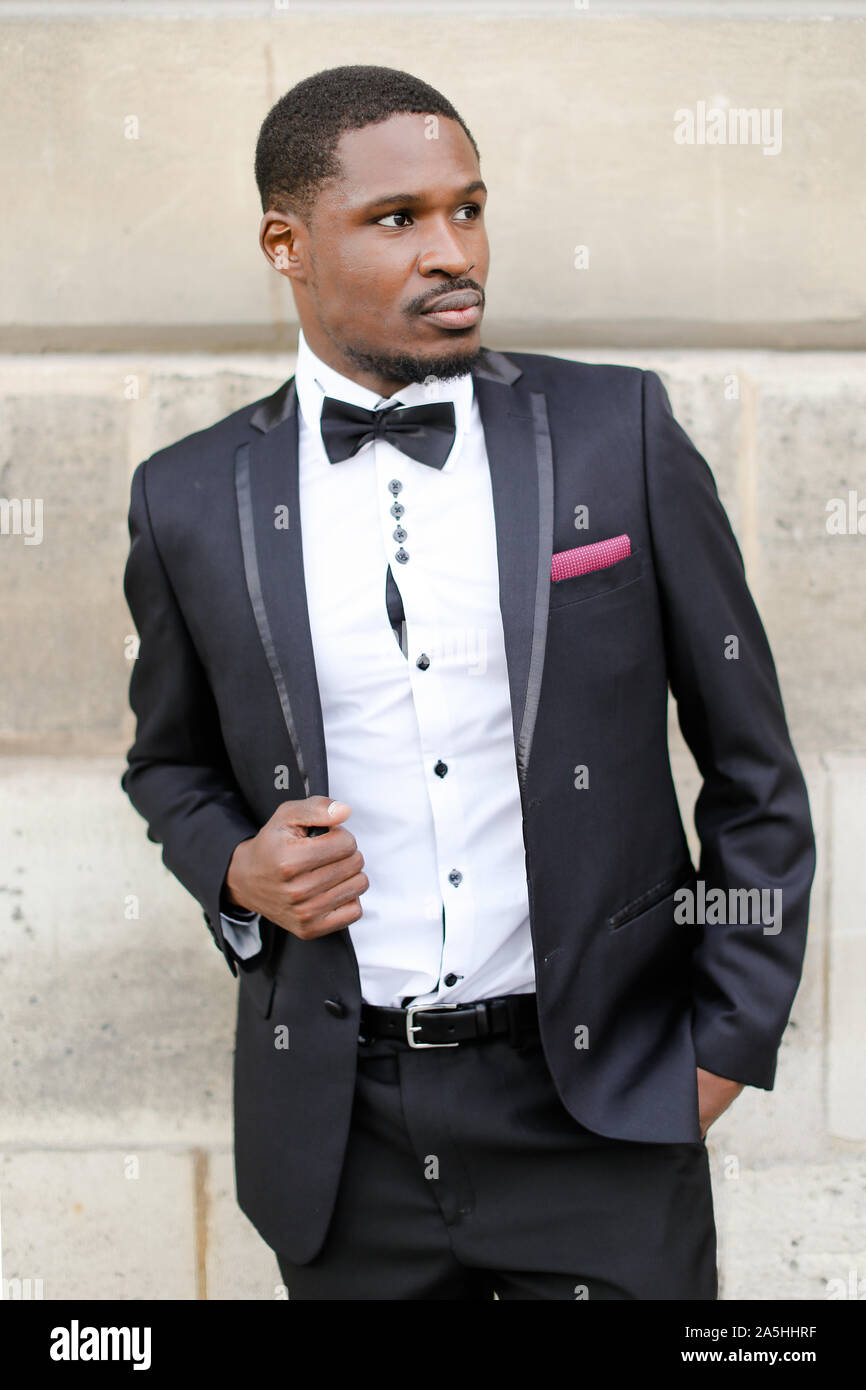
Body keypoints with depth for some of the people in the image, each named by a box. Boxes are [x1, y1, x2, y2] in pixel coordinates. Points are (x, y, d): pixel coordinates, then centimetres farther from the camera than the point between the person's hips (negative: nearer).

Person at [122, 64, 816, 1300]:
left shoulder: (617, 432, -4)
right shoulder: (191, 501, 0)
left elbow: (751, 759, 2)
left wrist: (734, 1035, 1)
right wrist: (235, 868, -6)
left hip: (601, 1106, -1)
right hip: (343, 1128, 2)